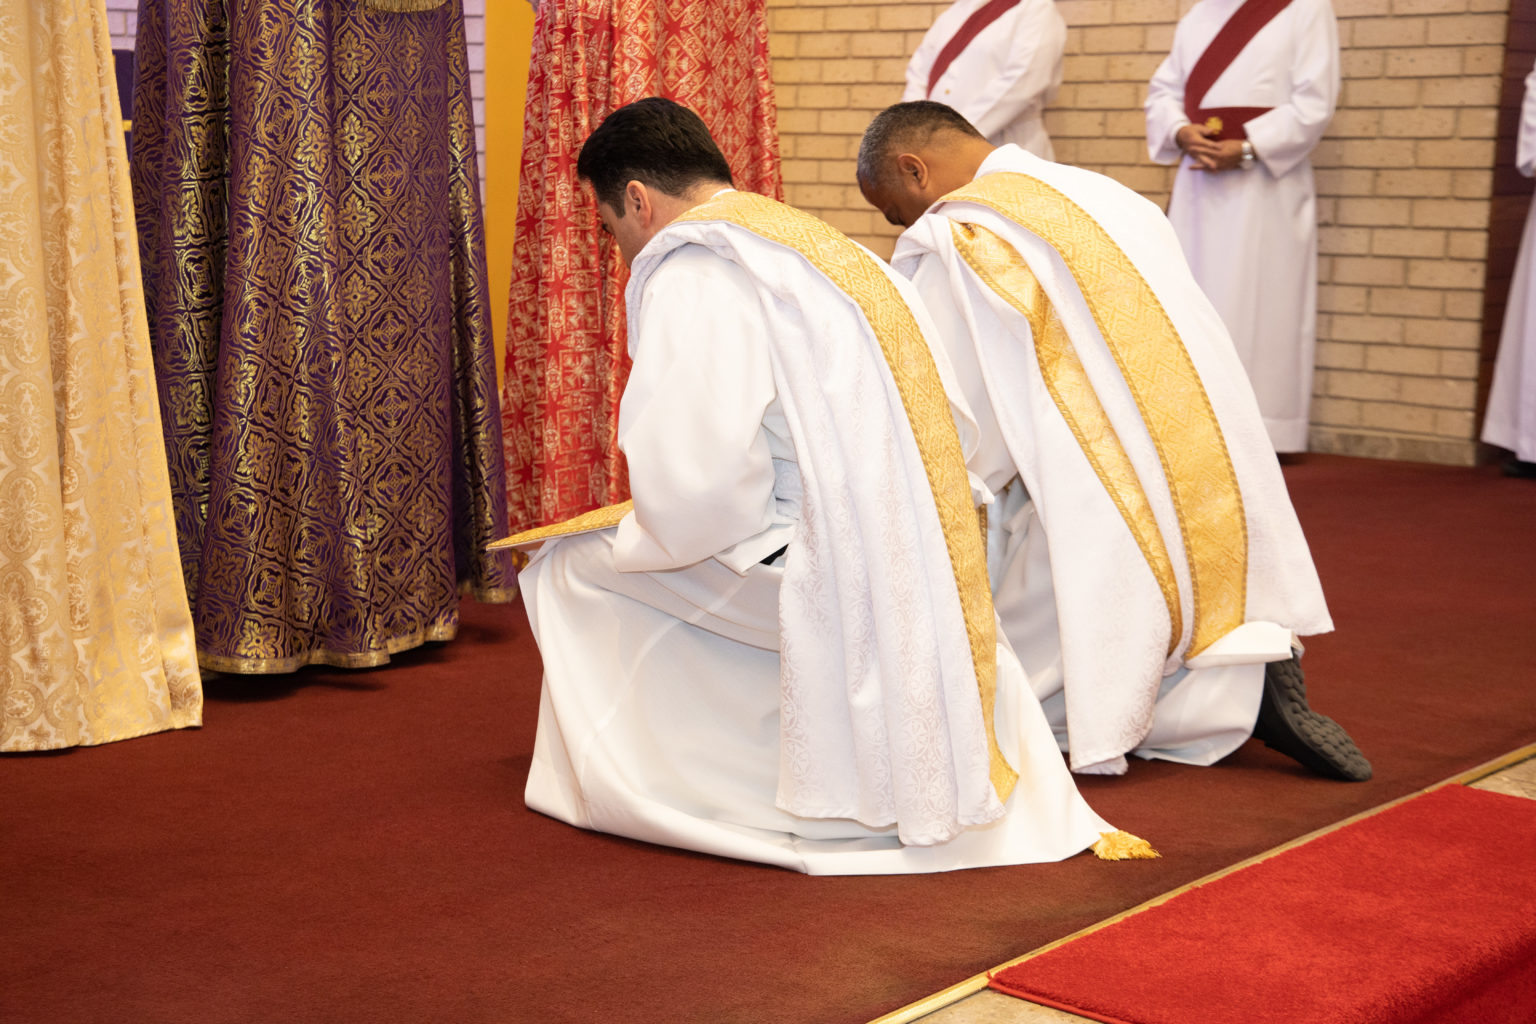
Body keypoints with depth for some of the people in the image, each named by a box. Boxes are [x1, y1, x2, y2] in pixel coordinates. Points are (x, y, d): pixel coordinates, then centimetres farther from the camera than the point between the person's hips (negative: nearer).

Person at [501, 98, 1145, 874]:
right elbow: (954, 425, 20)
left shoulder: (692, 271, -10)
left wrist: (604, 542, 4)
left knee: (569, 566, 7)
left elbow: (697, 498, -20)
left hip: (824, 585, -9)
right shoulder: (833, 251, 18)